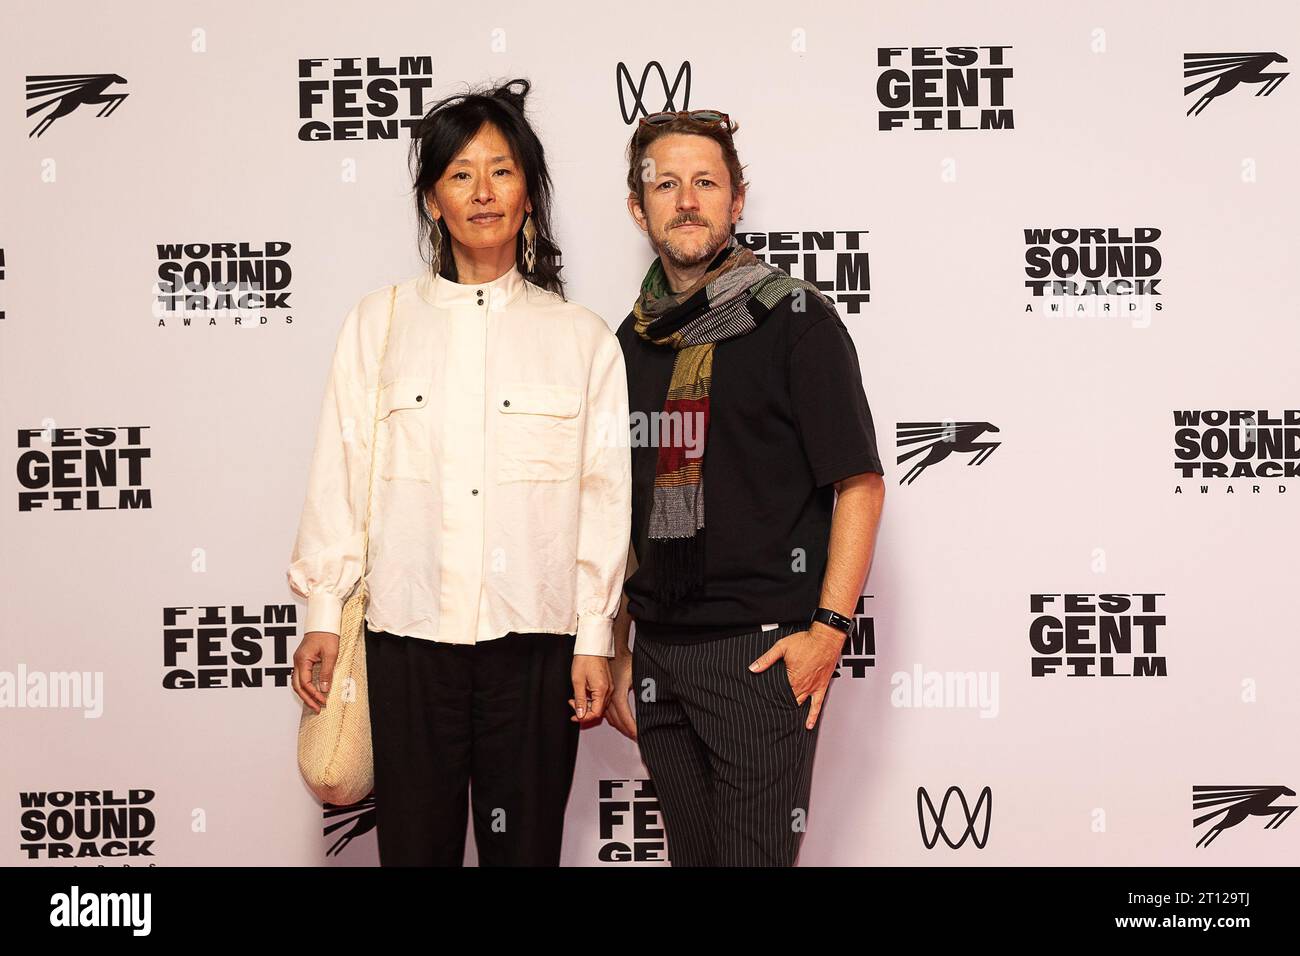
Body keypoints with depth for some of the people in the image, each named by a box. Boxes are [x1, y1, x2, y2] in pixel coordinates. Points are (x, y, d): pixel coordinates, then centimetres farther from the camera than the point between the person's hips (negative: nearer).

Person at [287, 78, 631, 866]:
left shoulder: (583, 338, 6)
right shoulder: (380, 324, 8)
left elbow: (604, 496, 4)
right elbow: (340, 475, 7)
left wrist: (595, 639, 1)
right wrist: (323, 612, 3)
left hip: (534, 635, 0)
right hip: (409, 631, 1)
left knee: (525, 845, 4)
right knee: (416, 844, 4)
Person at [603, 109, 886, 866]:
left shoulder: (795, 319, -3)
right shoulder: (633, 340, 12)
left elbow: (861, 482, -7)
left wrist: (829, 628, -16)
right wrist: (616, 653, 13)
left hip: (762, 651, -5)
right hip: (658, 654, 5)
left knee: (753, 855, -4)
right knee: (691, 853, 13)